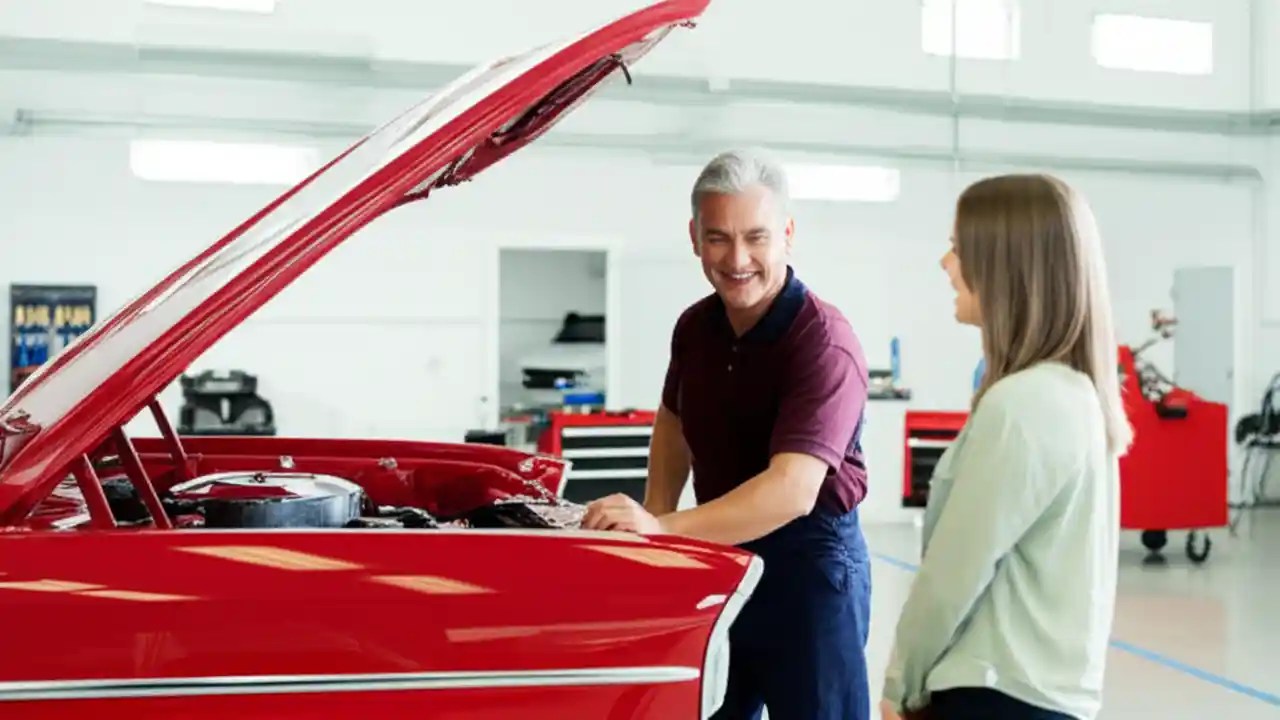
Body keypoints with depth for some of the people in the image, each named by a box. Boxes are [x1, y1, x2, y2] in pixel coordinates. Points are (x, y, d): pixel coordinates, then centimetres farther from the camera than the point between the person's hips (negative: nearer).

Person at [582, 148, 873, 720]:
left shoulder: (824, 344, -24)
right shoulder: (695, 326, 0)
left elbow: (792, 491, -34)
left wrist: (664, 528, -43)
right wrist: (653, 512, 4)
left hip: (808, 563, -7)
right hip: (720, 554, 7)